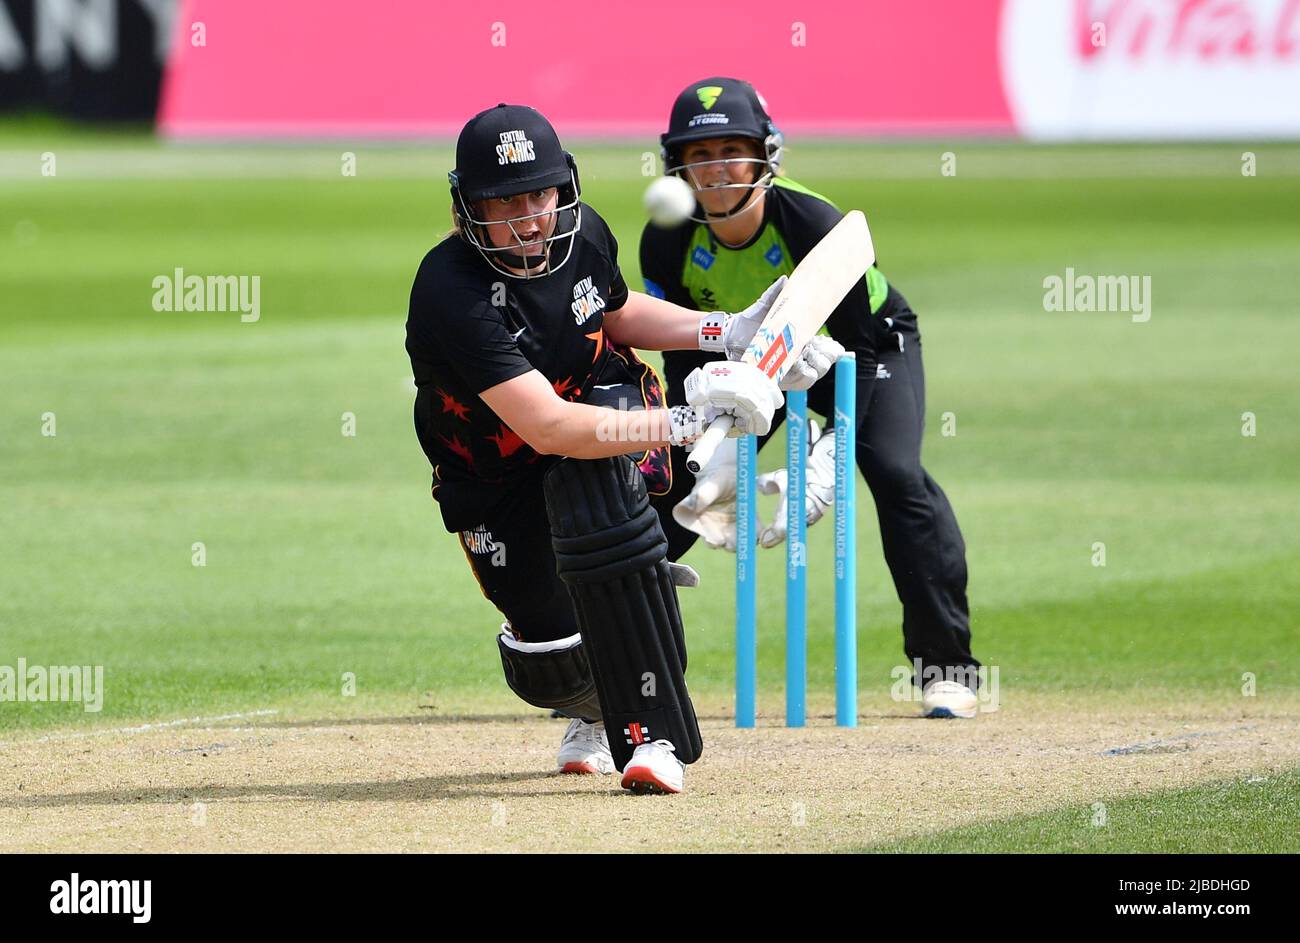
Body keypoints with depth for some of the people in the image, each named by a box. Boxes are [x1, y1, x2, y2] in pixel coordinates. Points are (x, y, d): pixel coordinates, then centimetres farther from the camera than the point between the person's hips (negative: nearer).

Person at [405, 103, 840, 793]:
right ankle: (594, 704, 34)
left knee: (588, 482, -34)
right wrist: (688, 421, -45)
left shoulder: (582, 233, -14)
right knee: (553, 667, -10)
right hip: (499, 481, -2)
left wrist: (730, 331, -2)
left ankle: (652, 733, -32)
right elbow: (547, 427, -40)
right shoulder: (452, 292, -32)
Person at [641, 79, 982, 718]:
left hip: (870, 345, -4)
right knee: (670, 479, -3)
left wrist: (828, 458, -39)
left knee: (896, 473, -26)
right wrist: (716, 455, -31)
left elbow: (861, 351, -28)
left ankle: (945, 666, -16)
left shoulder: (817, 227, -34)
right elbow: (685, 362, -16)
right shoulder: (669, 243, -24)